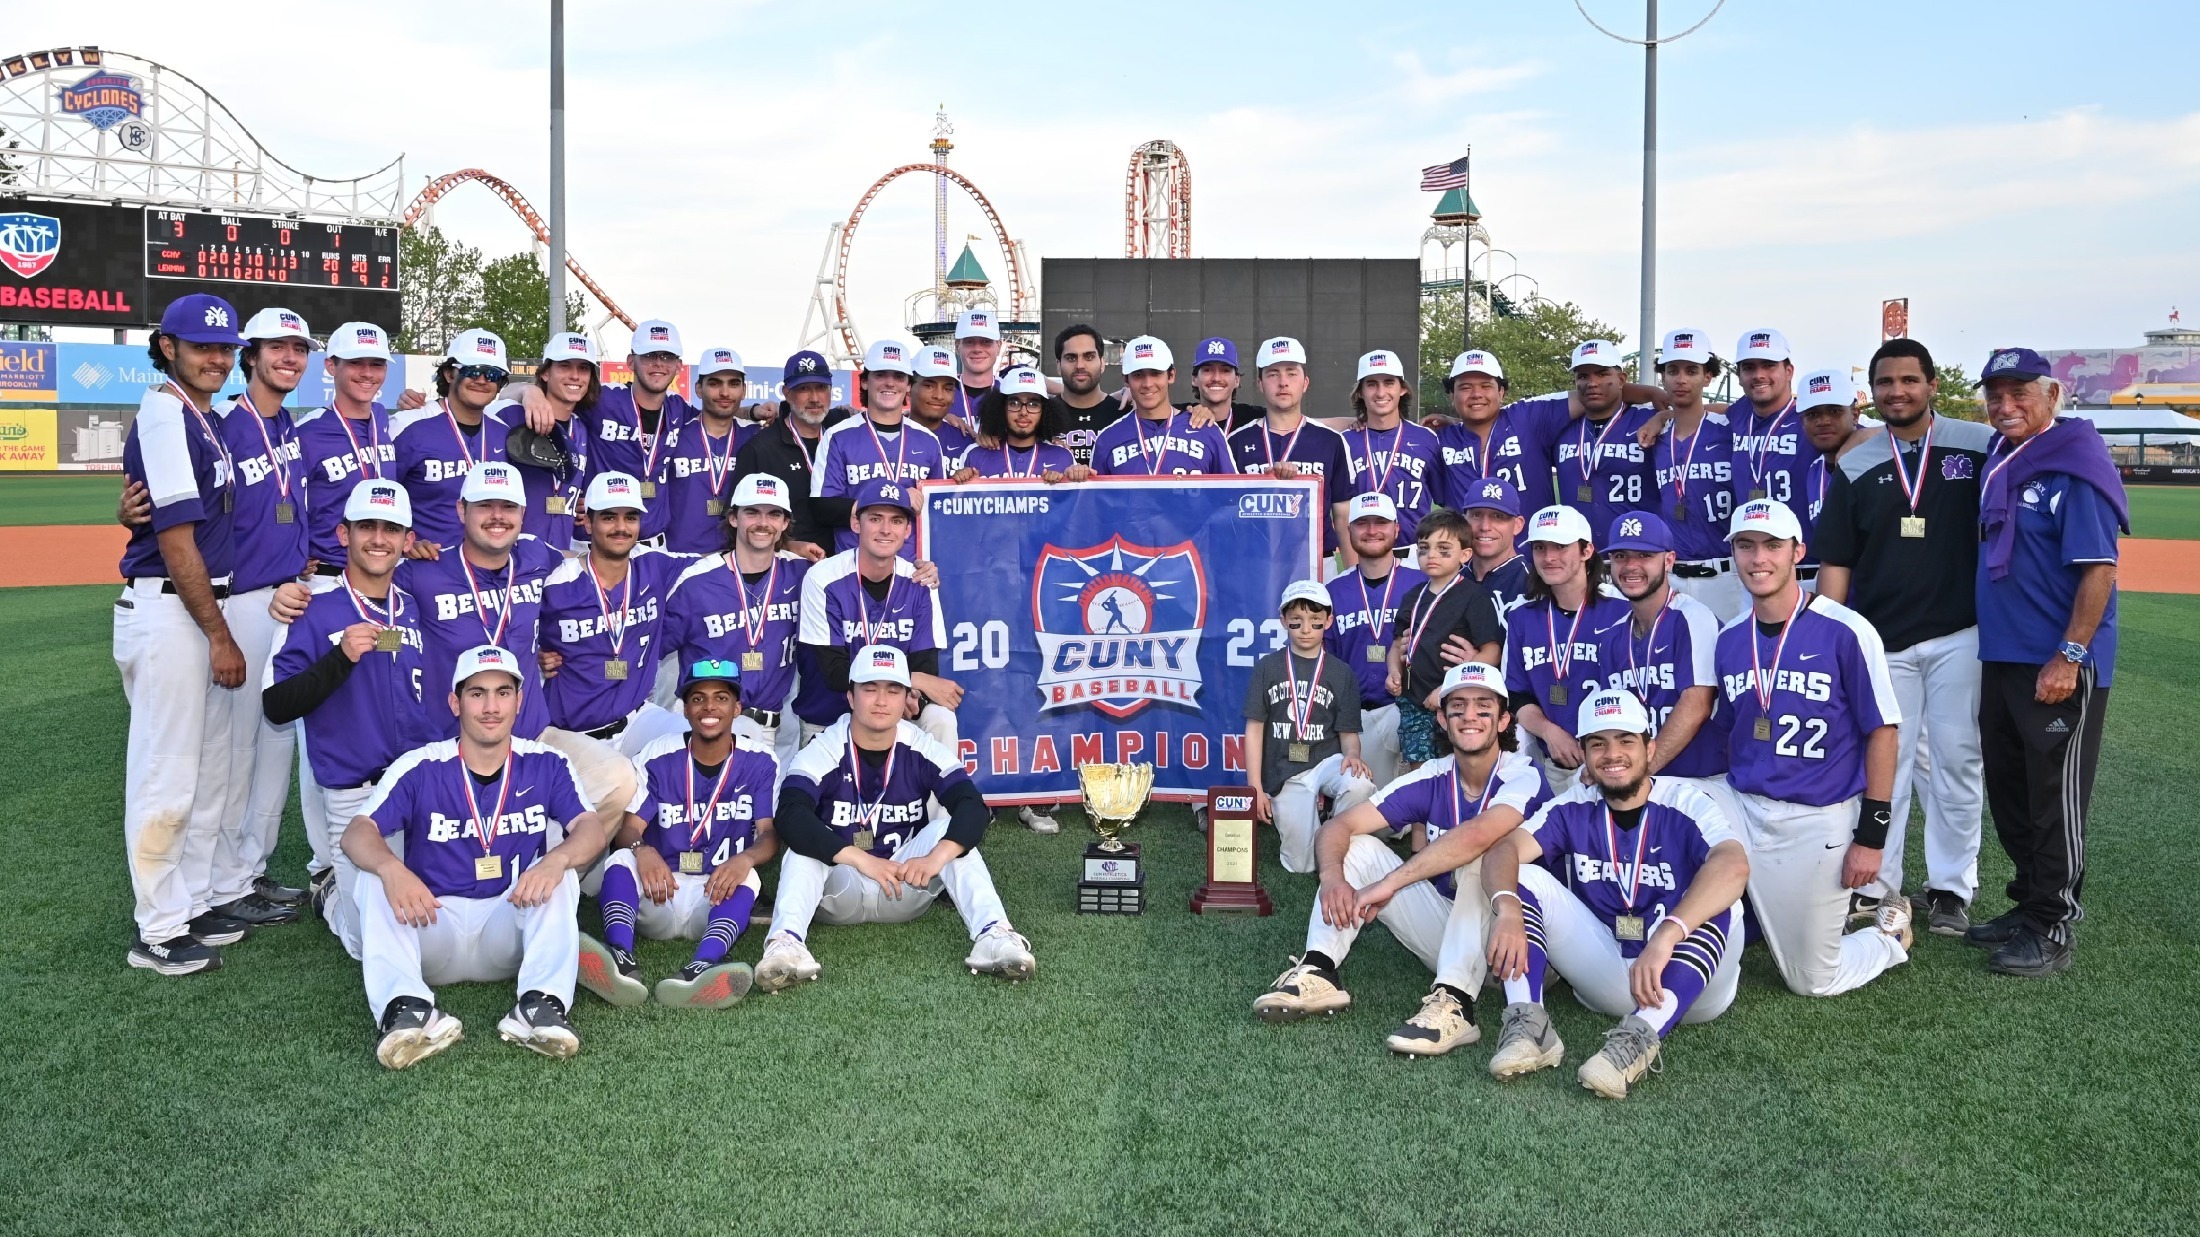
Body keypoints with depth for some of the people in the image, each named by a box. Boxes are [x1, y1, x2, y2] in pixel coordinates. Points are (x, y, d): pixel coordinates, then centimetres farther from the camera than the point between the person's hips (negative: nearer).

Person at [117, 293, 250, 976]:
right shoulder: (164, 417, -13)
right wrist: (220, 637, -14)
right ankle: (159, 932, 6)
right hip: (167, 611, -10)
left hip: (205, 606, 10)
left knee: (208, 771, 16)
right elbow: (176, 541, -17)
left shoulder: (203, 418, 15)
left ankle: (193, 906, 27)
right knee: (167, 776, -3)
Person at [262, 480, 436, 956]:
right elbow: (275, 708, -8)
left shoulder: (419, 609, 11)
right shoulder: (314, 612, -2)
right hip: (355, 801, -4)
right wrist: (340, 658, -19)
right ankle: (332, 890, 26)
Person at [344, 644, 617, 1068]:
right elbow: (358, 833, -14)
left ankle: (540, 1007, -40)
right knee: (376, 875, -25)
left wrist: (556, 860, -37)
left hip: (510, 935, 0)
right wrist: (390, 866, -39)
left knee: (559, 869, -25)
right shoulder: (420, 768, -2)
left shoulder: (546, 766, 1)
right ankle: (407, 1010, -44)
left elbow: (592, 828, -12)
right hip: (434, 924, 0)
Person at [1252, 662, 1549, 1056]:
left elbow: (1477, 834, -38)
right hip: (1445, 929, 5)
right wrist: (1332, 875, -30)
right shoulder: (1431, 779, -1)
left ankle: (1455, 1004, -42)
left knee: (1481, 856, -33)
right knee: (1360, 845, -5)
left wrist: (1389, 883, -39)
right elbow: (1338, 826, -7)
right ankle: (1318, 973, -23)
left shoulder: (1524, 776, -16)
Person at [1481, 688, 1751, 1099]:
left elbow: (1734, 865, -33)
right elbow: (1505, 849, -15)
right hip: (1606, 976, 3)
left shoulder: (1687, 806, -12)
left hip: (1685, 984, -3)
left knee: (1717, 901, -30)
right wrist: (1507, 908, -39)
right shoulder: (1573, 809, 0)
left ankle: (1643, 1035, -43)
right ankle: (1529, 1024, -28)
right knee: (1526, 878, -10)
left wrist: (1665, 936, -47)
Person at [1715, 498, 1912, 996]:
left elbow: (1882, 732, -8)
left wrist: (1871, 836, -10)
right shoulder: (1728, 639, 4)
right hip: (1745, 810, 4)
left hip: (1820, 819, -4)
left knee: (1813, 981, 4)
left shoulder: (1845, 632, -11)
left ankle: (1890, 933, 33)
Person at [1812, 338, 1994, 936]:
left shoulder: (1979, 447, 1)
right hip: (1881, 638, 2)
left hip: (1960, 634, -1)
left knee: (1957, 758, 5)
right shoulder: (1855, 467, 6)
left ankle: (1951, 887, 16)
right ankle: (1874, 886, 14)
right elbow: (1835, 561, 5)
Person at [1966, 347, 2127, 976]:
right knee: (2009, 794, 16)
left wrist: (2069, 657, -22)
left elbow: (2099, 569, -18)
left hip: (2058, 667, -8)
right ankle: (2028, 904, 29)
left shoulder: (2077, 467, -13)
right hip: (1999, 659, 8)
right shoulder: (1997, 462, 11)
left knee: (2055, 801, 0)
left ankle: (2052, 929, 9)